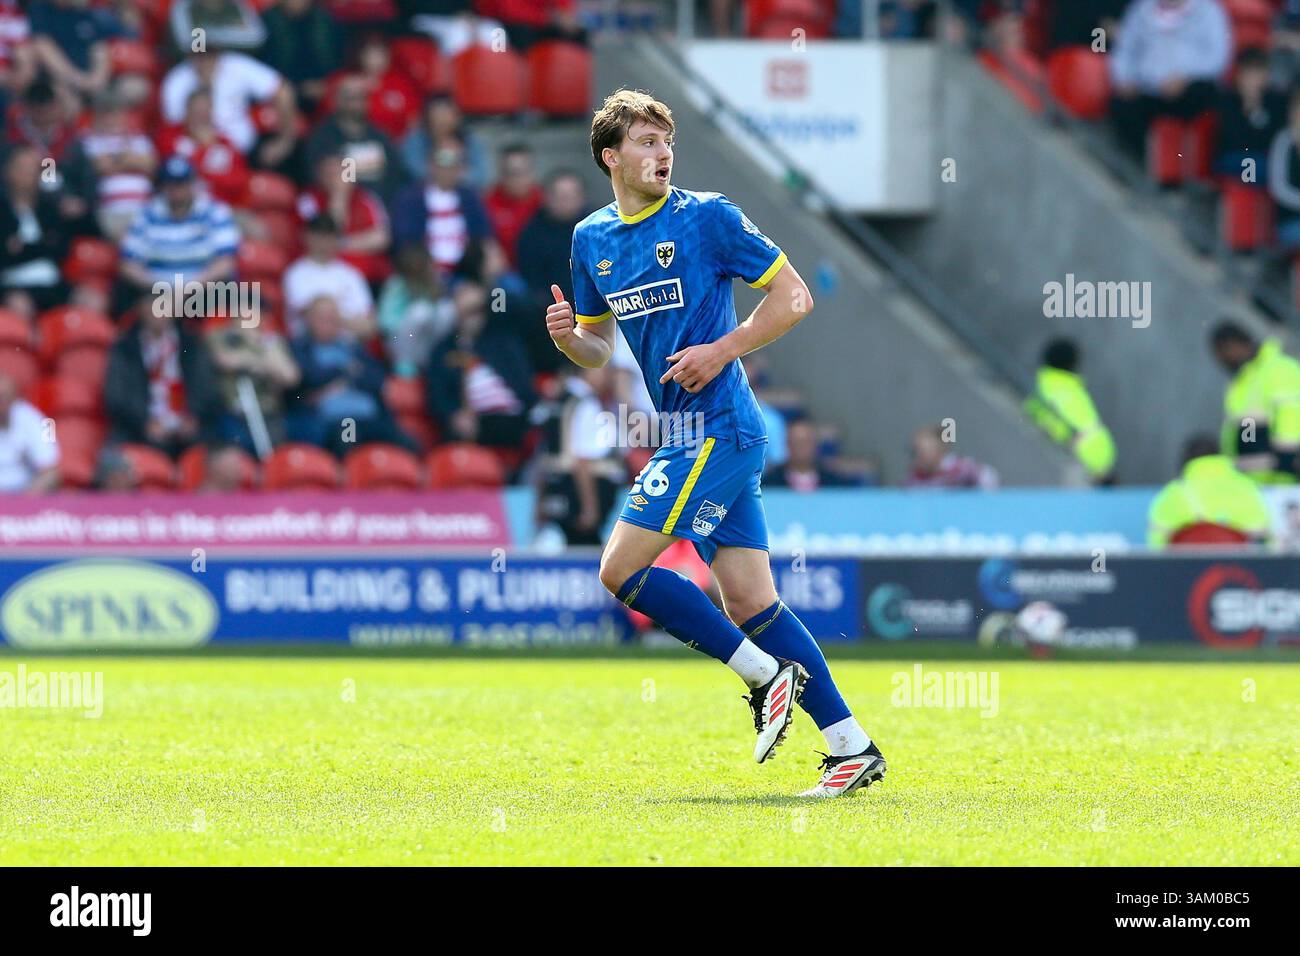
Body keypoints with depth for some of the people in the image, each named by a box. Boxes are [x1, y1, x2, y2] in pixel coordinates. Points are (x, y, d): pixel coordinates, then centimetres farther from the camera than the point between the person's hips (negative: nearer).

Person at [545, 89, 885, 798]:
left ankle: (766, 673, -4)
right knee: (751, 603, 3)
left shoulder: (707, 217, -6)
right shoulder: (591, 240, 13)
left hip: (714, 429, -7)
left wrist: (723, 351, -14)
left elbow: (794, 296, -4)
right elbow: (598, 346, 23)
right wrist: (566, 337, 1)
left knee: (621, 567, -11)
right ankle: (853, 747, 5)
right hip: (688, 435, 7)